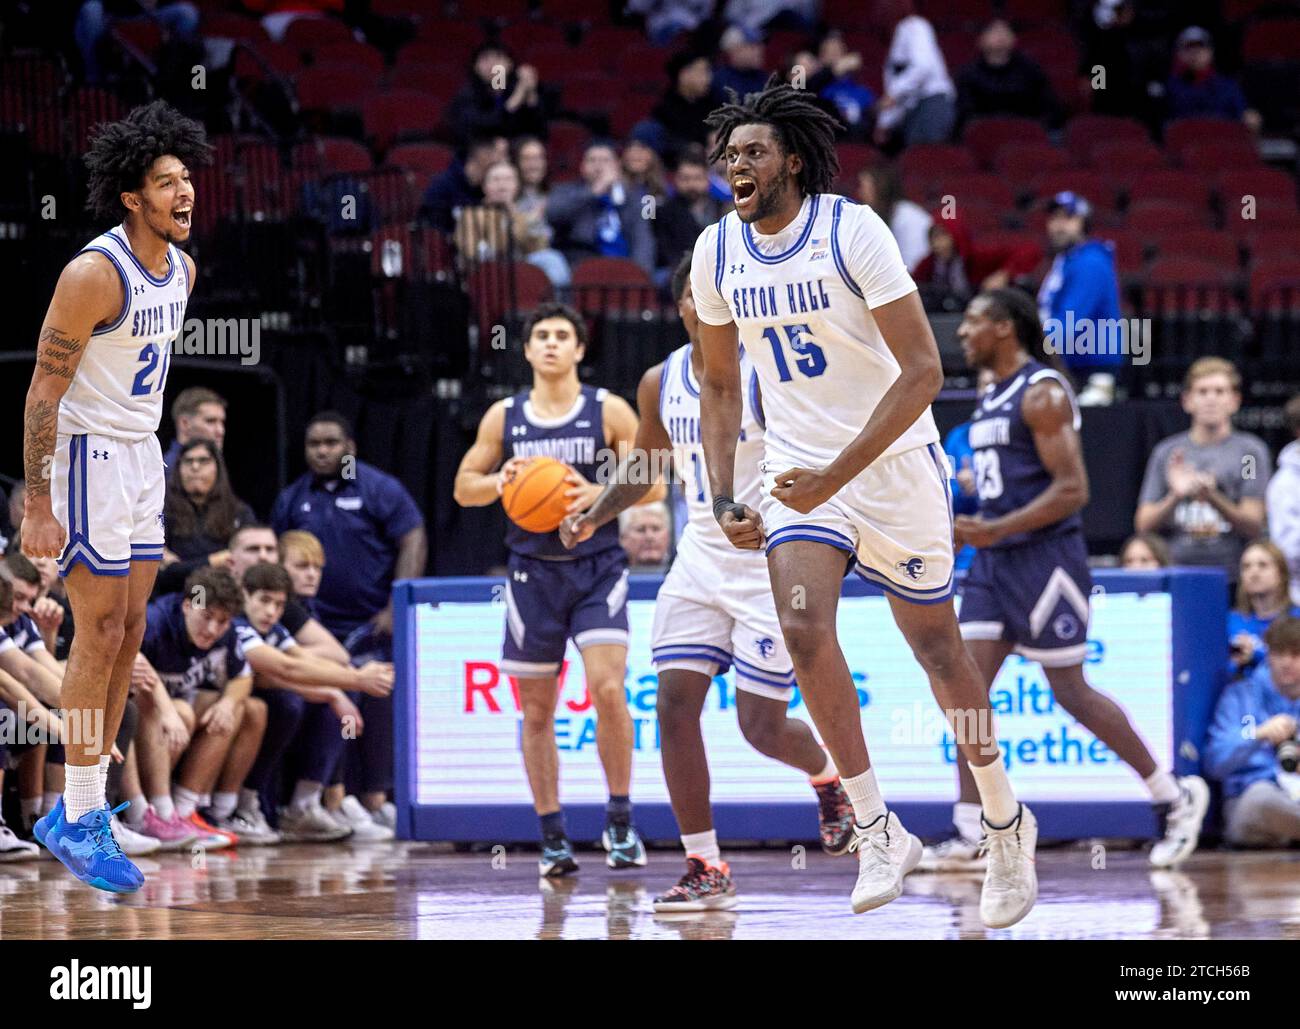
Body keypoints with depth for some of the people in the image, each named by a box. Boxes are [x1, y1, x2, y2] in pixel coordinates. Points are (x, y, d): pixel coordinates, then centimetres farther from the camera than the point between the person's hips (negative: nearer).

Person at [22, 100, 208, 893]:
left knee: (130, 630, 10)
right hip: (88, 455, -9)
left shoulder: (183, 268, 5)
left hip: (143, 453, 9)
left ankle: (81, 806, 18)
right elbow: (44, 391, -18)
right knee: (99, 630, -7)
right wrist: (37, 506, -20)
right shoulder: (95, 274, -20)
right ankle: (80, 822, 0)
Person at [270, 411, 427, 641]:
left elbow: (413, 544, -5)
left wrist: (395, 611, -12)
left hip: (375, 623, -3)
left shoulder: (383, 489, -1)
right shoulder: (290, 499, 10)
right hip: (315, 629, 3)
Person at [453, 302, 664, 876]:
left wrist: (596, 494, -21)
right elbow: (463, 487, 12)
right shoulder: (503, 417, 6)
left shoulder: (609, 411, 0)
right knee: (536, 708, 3)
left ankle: (620, 822, -2)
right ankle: (552, 838, 12)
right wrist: (498, 483, -11)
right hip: (533, 570, 2)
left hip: (597, 568, -2)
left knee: (608, 689, -17)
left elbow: (652, 485, -3)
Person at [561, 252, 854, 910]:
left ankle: (828, 776, 33)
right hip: (700, 560, 5)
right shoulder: (660, 383, 4)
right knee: (674, 705, -9)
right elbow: (645, 466, 20)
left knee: (761, 726, -4)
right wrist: (592, 517, 4)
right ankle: (705, 869, -2)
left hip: (768, 562, -5)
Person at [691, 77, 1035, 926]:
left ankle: (1007, 822, 27)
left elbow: (923, 371, -20)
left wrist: (836, 475, -25)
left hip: (894, 462, -4)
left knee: (937, 645, 6)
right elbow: (720, 386, 13)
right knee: (804, 625, -19)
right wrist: (724, 498, 2)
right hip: (800, 470, 4)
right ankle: (879, 831, -11)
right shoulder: (717, 252, 0)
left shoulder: (853, 230, -17)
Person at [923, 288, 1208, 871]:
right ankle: (969, 838, -5)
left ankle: (1176, 798, 13)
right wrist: (969, 532, 13)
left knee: (1071, 693, -2)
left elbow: (1072, 489, -20)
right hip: (994, 562, 9)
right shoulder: (992, 397, 16)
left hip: (1045, 560, -9)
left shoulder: (1043, 393, -13)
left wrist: (996, 530, -24)